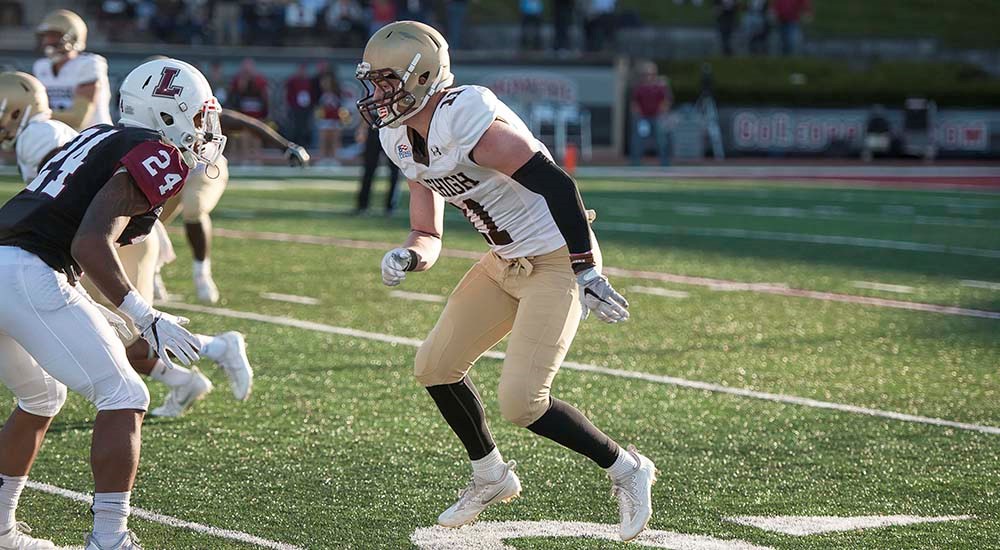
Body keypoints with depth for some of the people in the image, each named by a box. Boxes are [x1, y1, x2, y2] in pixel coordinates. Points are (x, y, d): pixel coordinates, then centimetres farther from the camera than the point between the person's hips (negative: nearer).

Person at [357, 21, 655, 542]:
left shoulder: (466, 120, -26)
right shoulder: (403, 141, 4)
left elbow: (557, 184, -27)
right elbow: (428, 234, 10)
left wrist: (588, 273, -25)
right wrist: (408, 255, -14)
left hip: (556, 260, -9)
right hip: (506, 262, 9)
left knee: (521, 402, -14)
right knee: (435, 366, 10)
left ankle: (626, 470, 7)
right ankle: (491, 477, 30)